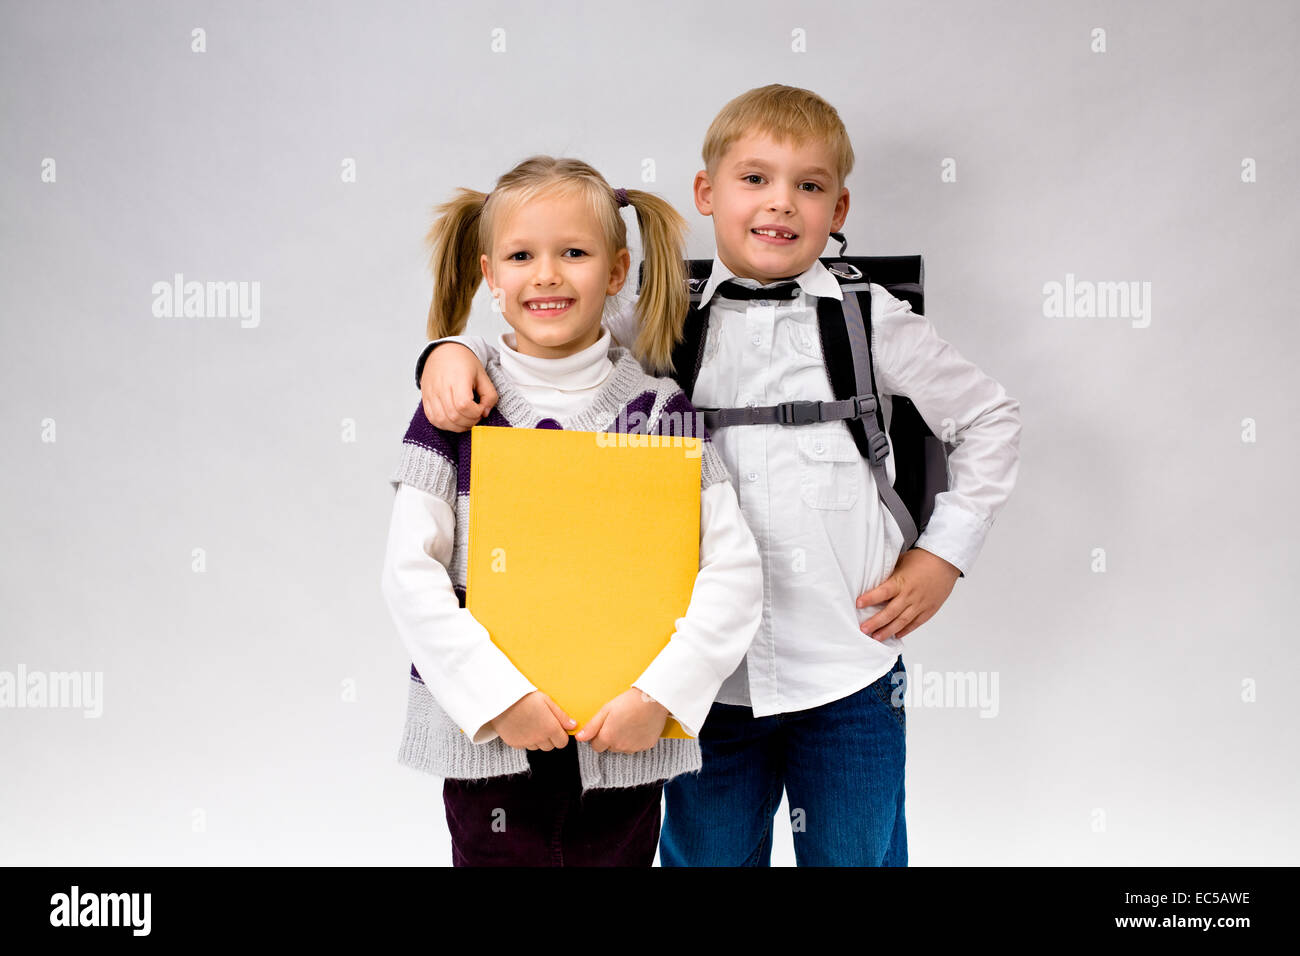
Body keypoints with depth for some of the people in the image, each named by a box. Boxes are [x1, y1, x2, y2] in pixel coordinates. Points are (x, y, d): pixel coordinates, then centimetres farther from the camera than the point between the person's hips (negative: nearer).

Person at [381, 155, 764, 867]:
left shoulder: (660, 409, -2)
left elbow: (734, 567, -5)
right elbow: (410, 573, -6)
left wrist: (660, 693, -14)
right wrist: (499, 695, -15)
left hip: (624, 750, 1)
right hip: (488, 741, 0)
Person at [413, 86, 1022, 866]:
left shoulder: (869, 320, 0)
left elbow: (992, 419, 9)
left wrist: (943, 554, 3)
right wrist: (454, 350, -14)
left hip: (847, 680, -1)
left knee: (856, 854, 14)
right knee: (706, 854, 16)